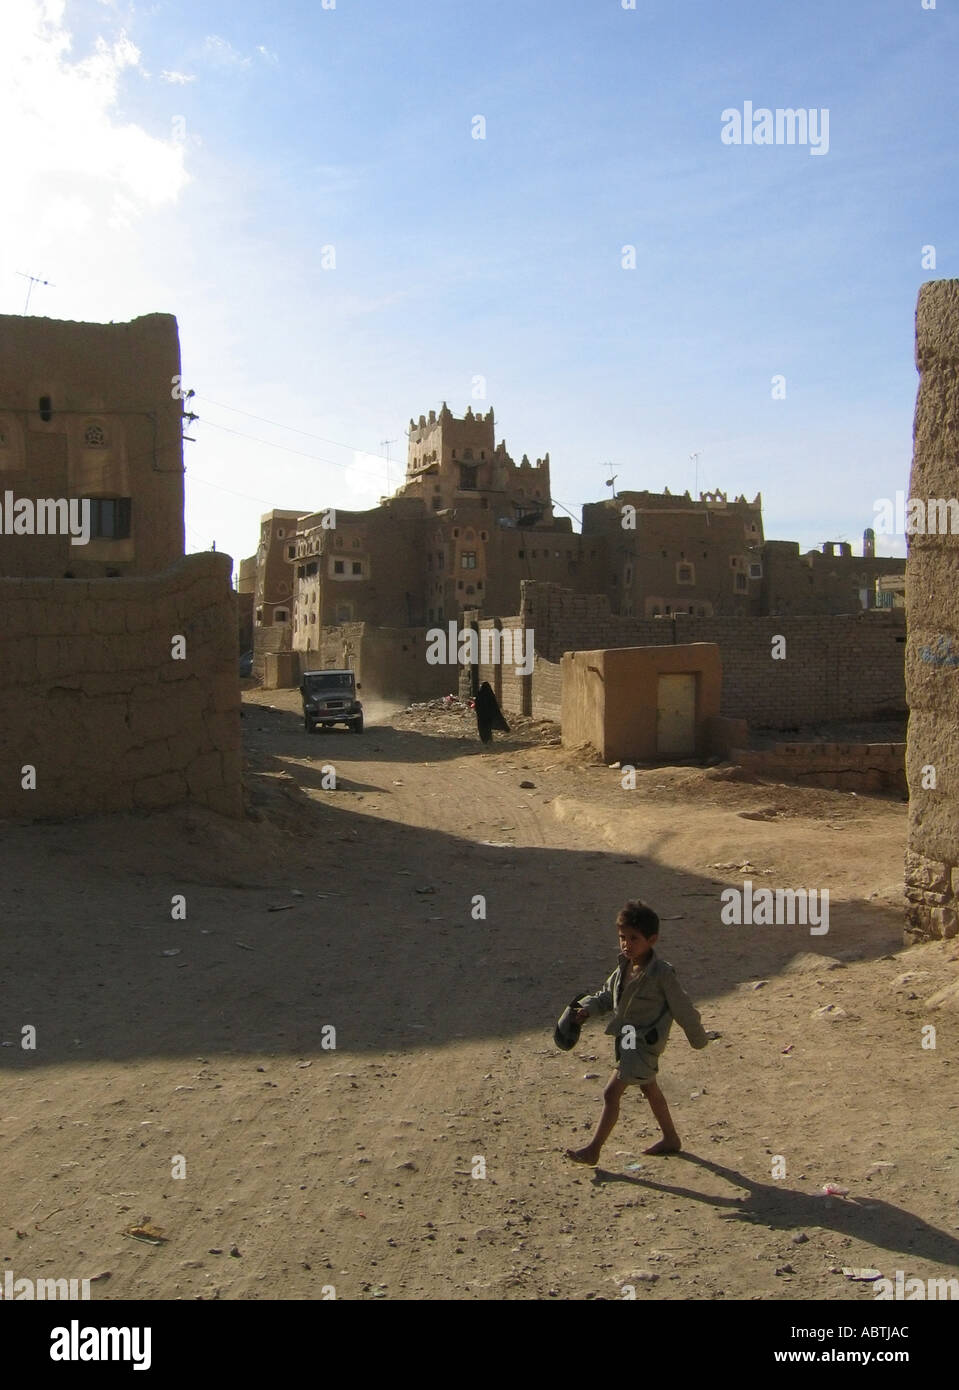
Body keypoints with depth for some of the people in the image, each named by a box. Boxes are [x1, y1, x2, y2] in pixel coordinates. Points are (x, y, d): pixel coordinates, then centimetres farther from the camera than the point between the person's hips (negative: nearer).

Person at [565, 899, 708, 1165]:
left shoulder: (661, 973, -23)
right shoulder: (624, 967, -2)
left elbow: (683, 1008, -12)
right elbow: (608, 994, 13)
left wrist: (698, 1038, -1)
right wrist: (588, 1008, -4)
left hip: (645, 1042, -8)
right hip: (627, 1039, 8)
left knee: (611, 1093, -9)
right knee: (648, 1088, 23)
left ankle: (593, 1150, 1)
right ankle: (671, 1138, 42)